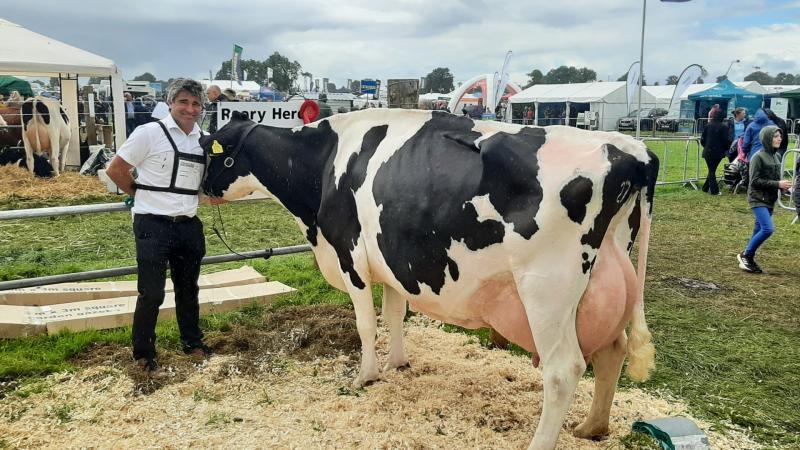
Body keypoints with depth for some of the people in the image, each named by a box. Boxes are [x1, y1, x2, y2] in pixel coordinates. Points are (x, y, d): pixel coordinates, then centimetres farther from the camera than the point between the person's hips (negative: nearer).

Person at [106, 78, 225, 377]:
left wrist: (216, 193, 4)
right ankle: (143, 355, 17)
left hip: (189, 226, 5)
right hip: (153, 225, -5)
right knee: (152, 294, -1)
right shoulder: (150, 133, -9)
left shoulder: (203, 141, 7)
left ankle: (193, 343, 35)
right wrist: (142, 195, 3)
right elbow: (116, 170, -4)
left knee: (188, 289, 18)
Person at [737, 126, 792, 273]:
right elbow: (755, 181, -17)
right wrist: (777, 184, -18)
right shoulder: (758, 157, -13)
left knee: (759, 229, 11)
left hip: (770, 200, 8)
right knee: (768, 229, -17)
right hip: (758, 199, -8)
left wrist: (782, 185, 0)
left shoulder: (775, 156, 10)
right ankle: (746, 255, -2)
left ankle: (748, 258, 23)